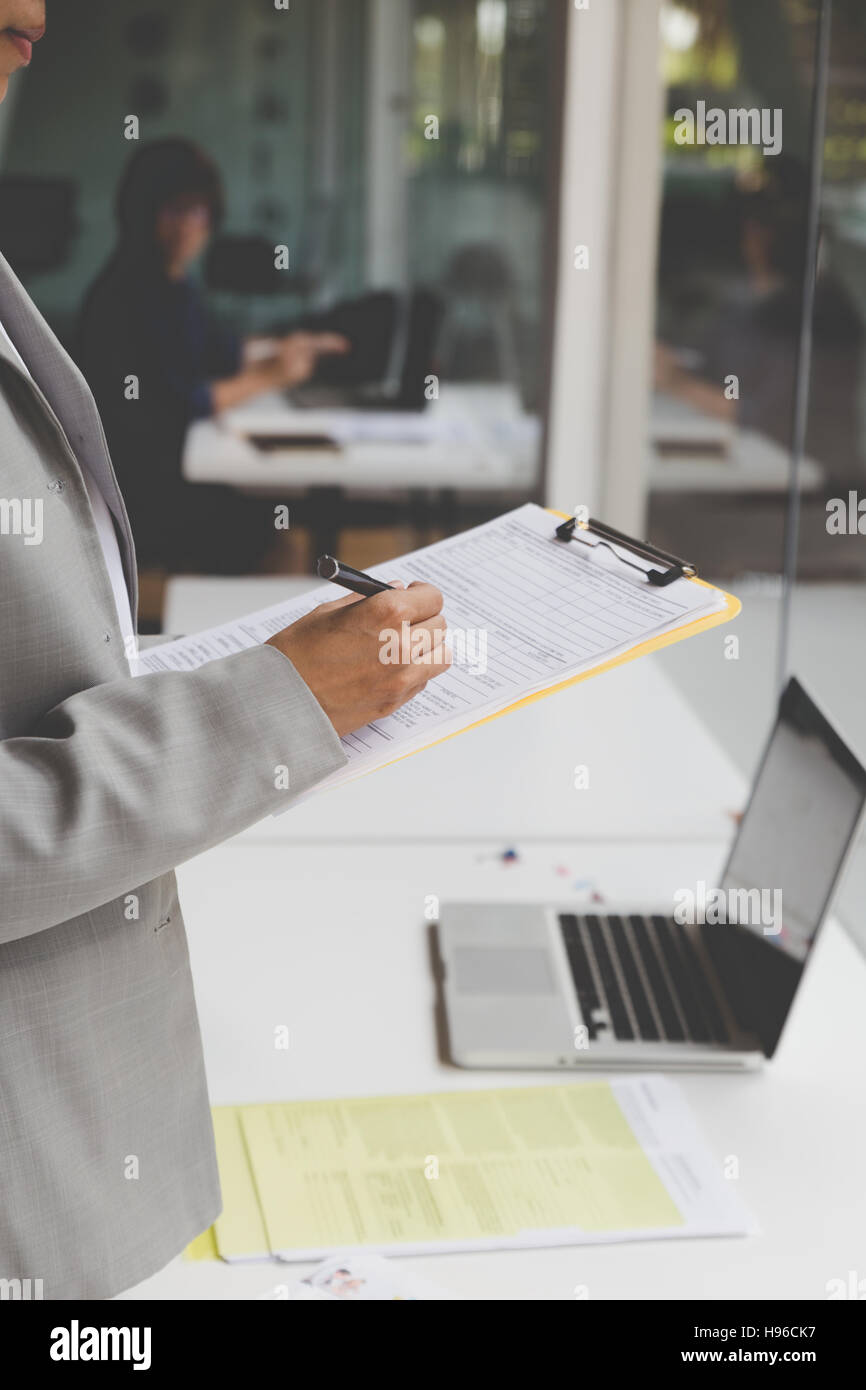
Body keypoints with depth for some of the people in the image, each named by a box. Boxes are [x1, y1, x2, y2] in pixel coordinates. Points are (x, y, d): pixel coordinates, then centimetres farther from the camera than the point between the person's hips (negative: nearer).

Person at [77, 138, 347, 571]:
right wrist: (266, 378, -16)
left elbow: (219, 351, 27)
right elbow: (174, 403, -24)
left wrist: (286, 347, 21)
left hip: (173, 466, 9)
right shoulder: (121, 297, -21)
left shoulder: (175, 284, 9)